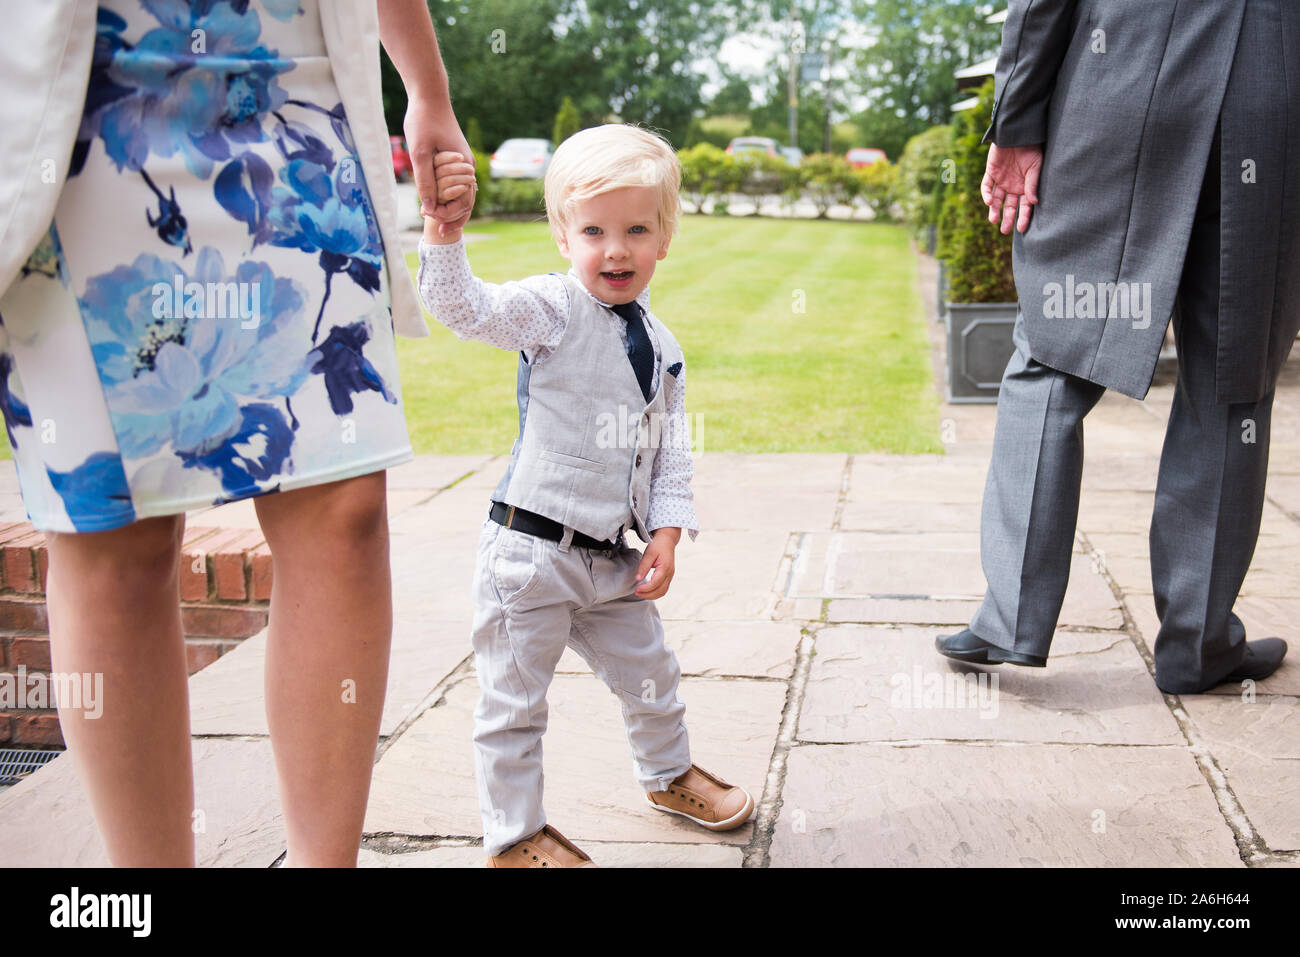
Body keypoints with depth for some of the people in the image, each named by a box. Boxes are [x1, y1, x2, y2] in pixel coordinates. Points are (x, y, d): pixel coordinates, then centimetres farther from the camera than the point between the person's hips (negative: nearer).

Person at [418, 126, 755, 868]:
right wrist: (444, 229, -43)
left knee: (650, 675, 23)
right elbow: (467, 309, -28)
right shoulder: (552, 311, -11)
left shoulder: (661, 346, 7)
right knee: (515, 701, 6)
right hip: (531, 551, -6)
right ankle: (514, 834, 25)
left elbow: (672, 451, 12)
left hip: (612, 558, 6)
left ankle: (669, 774, 50)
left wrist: (666, 534, 3)